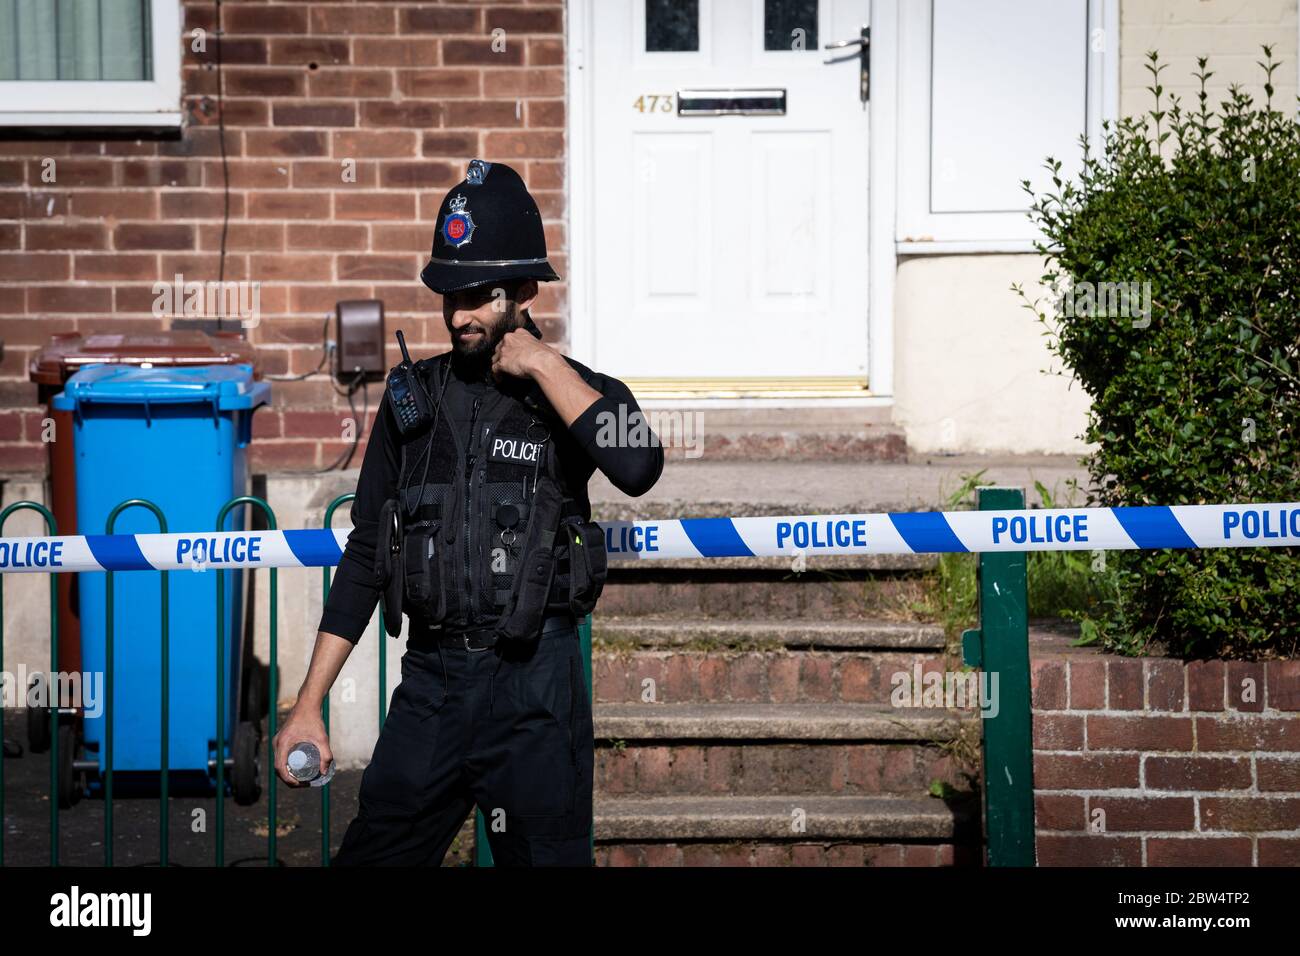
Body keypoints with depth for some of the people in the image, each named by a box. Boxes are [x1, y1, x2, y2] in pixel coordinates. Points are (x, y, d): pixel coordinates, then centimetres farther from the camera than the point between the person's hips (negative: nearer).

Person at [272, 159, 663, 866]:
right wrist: (308, 704, 9)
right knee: (368, 858, 4)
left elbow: (637, 468, -24)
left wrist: (542, 363, -13)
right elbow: (365, 555, 13)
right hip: (430, 682, 3)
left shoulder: (575, 392, 1)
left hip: (535, 685, -3)